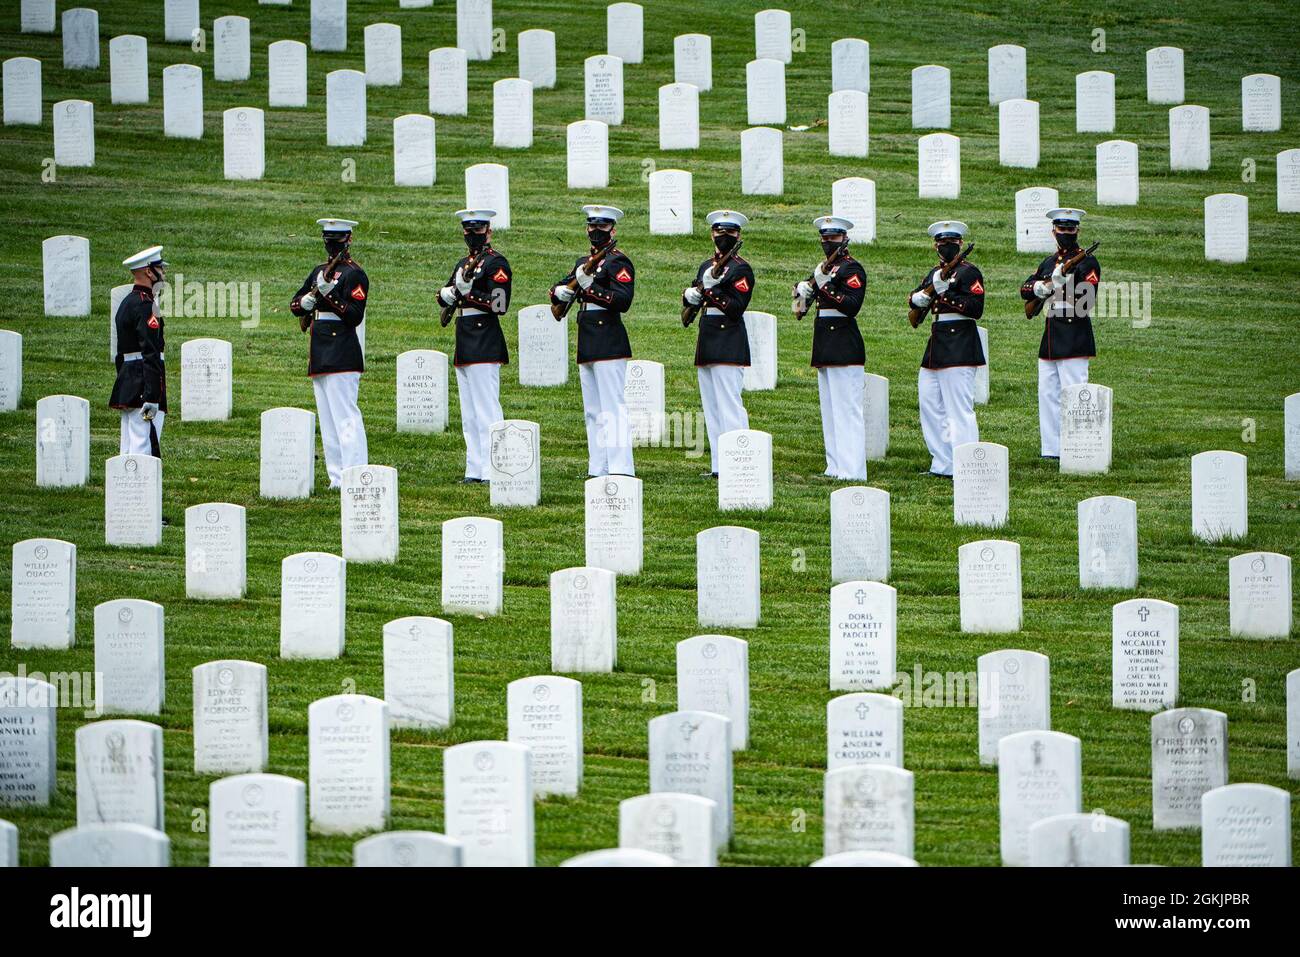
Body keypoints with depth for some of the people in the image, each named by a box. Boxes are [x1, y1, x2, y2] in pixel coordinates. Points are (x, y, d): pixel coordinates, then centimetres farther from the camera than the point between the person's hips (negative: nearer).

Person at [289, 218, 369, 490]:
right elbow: (294, 305, 18)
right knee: (327, 419, 9)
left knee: (345, 416, -12)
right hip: (320, 354, 9)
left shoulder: (355, 274, -7)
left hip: (342, 353, -9)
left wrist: (329, 294, -22)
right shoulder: (319, 271, 17)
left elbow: (355, 316, -14)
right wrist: (307, 302, -4)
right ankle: (337, 477, 13)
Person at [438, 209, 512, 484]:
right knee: (469, 412, 10)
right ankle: (474, 470, 13)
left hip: (485, 344, -9)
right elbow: (443, 296, 14)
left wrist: (468, 292, -16)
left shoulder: (495, 263, -8)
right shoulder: (464, 263, 18)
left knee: (487, 409, -10)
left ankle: (491, 470, -11)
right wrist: (453, 291, -7)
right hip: (465, 344, 9)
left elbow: (499, 305, -15)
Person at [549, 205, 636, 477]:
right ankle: (598, 470, 13)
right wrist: (561, 292, -2)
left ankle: (620, 470, -15)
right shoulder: (583, 262, 18)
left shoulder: (618, 262, -7)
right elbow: (558, 289, 21)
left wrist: (590, 288, -22)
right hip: (586, 345, 9)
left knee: (613, 409, -12)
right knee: (593, 412, 10)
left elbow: (623, 300, -18)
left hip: (609, 343, -9)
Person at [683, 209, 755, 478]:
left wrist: (711, 290, -20)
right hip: (707, 343, 9)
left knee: (730, 404, -12)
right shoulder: (706, 266, 17)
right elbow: (690, 297, 22)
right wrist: (690, 295, 0)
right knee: (711, 406, 9)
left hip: (729, 343, -9)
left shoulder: (741, 269, -7)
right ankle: (718, 465, 12)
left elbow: (736, 308, -14)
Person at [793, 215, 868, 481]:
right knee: (829, 409, 12)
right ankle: (835, 466, 16)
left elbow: (852, 306, -20)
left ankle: (852, 469, -12)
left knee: (847, 408, -10)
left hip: (844, 346, -10)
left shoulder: (851, 269, -10)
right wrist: (803, 292, 1)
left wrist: (825, 287, -26)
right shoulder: (824, 267, 17)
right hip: (824, 347, 10)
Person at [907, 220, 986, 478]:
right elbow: (913, 297, 17)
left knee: (960, 408, -11)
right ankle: (941, 463, 18)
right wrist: (921, 297, -5)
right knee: (929, 403, 11)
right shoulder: (935, 272, 17)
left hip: (959, 347, -9)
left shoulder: (969, 271, -8)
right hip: (937, 342, 9)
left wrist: (945, 294, -19)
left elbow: (976, 309, -16)